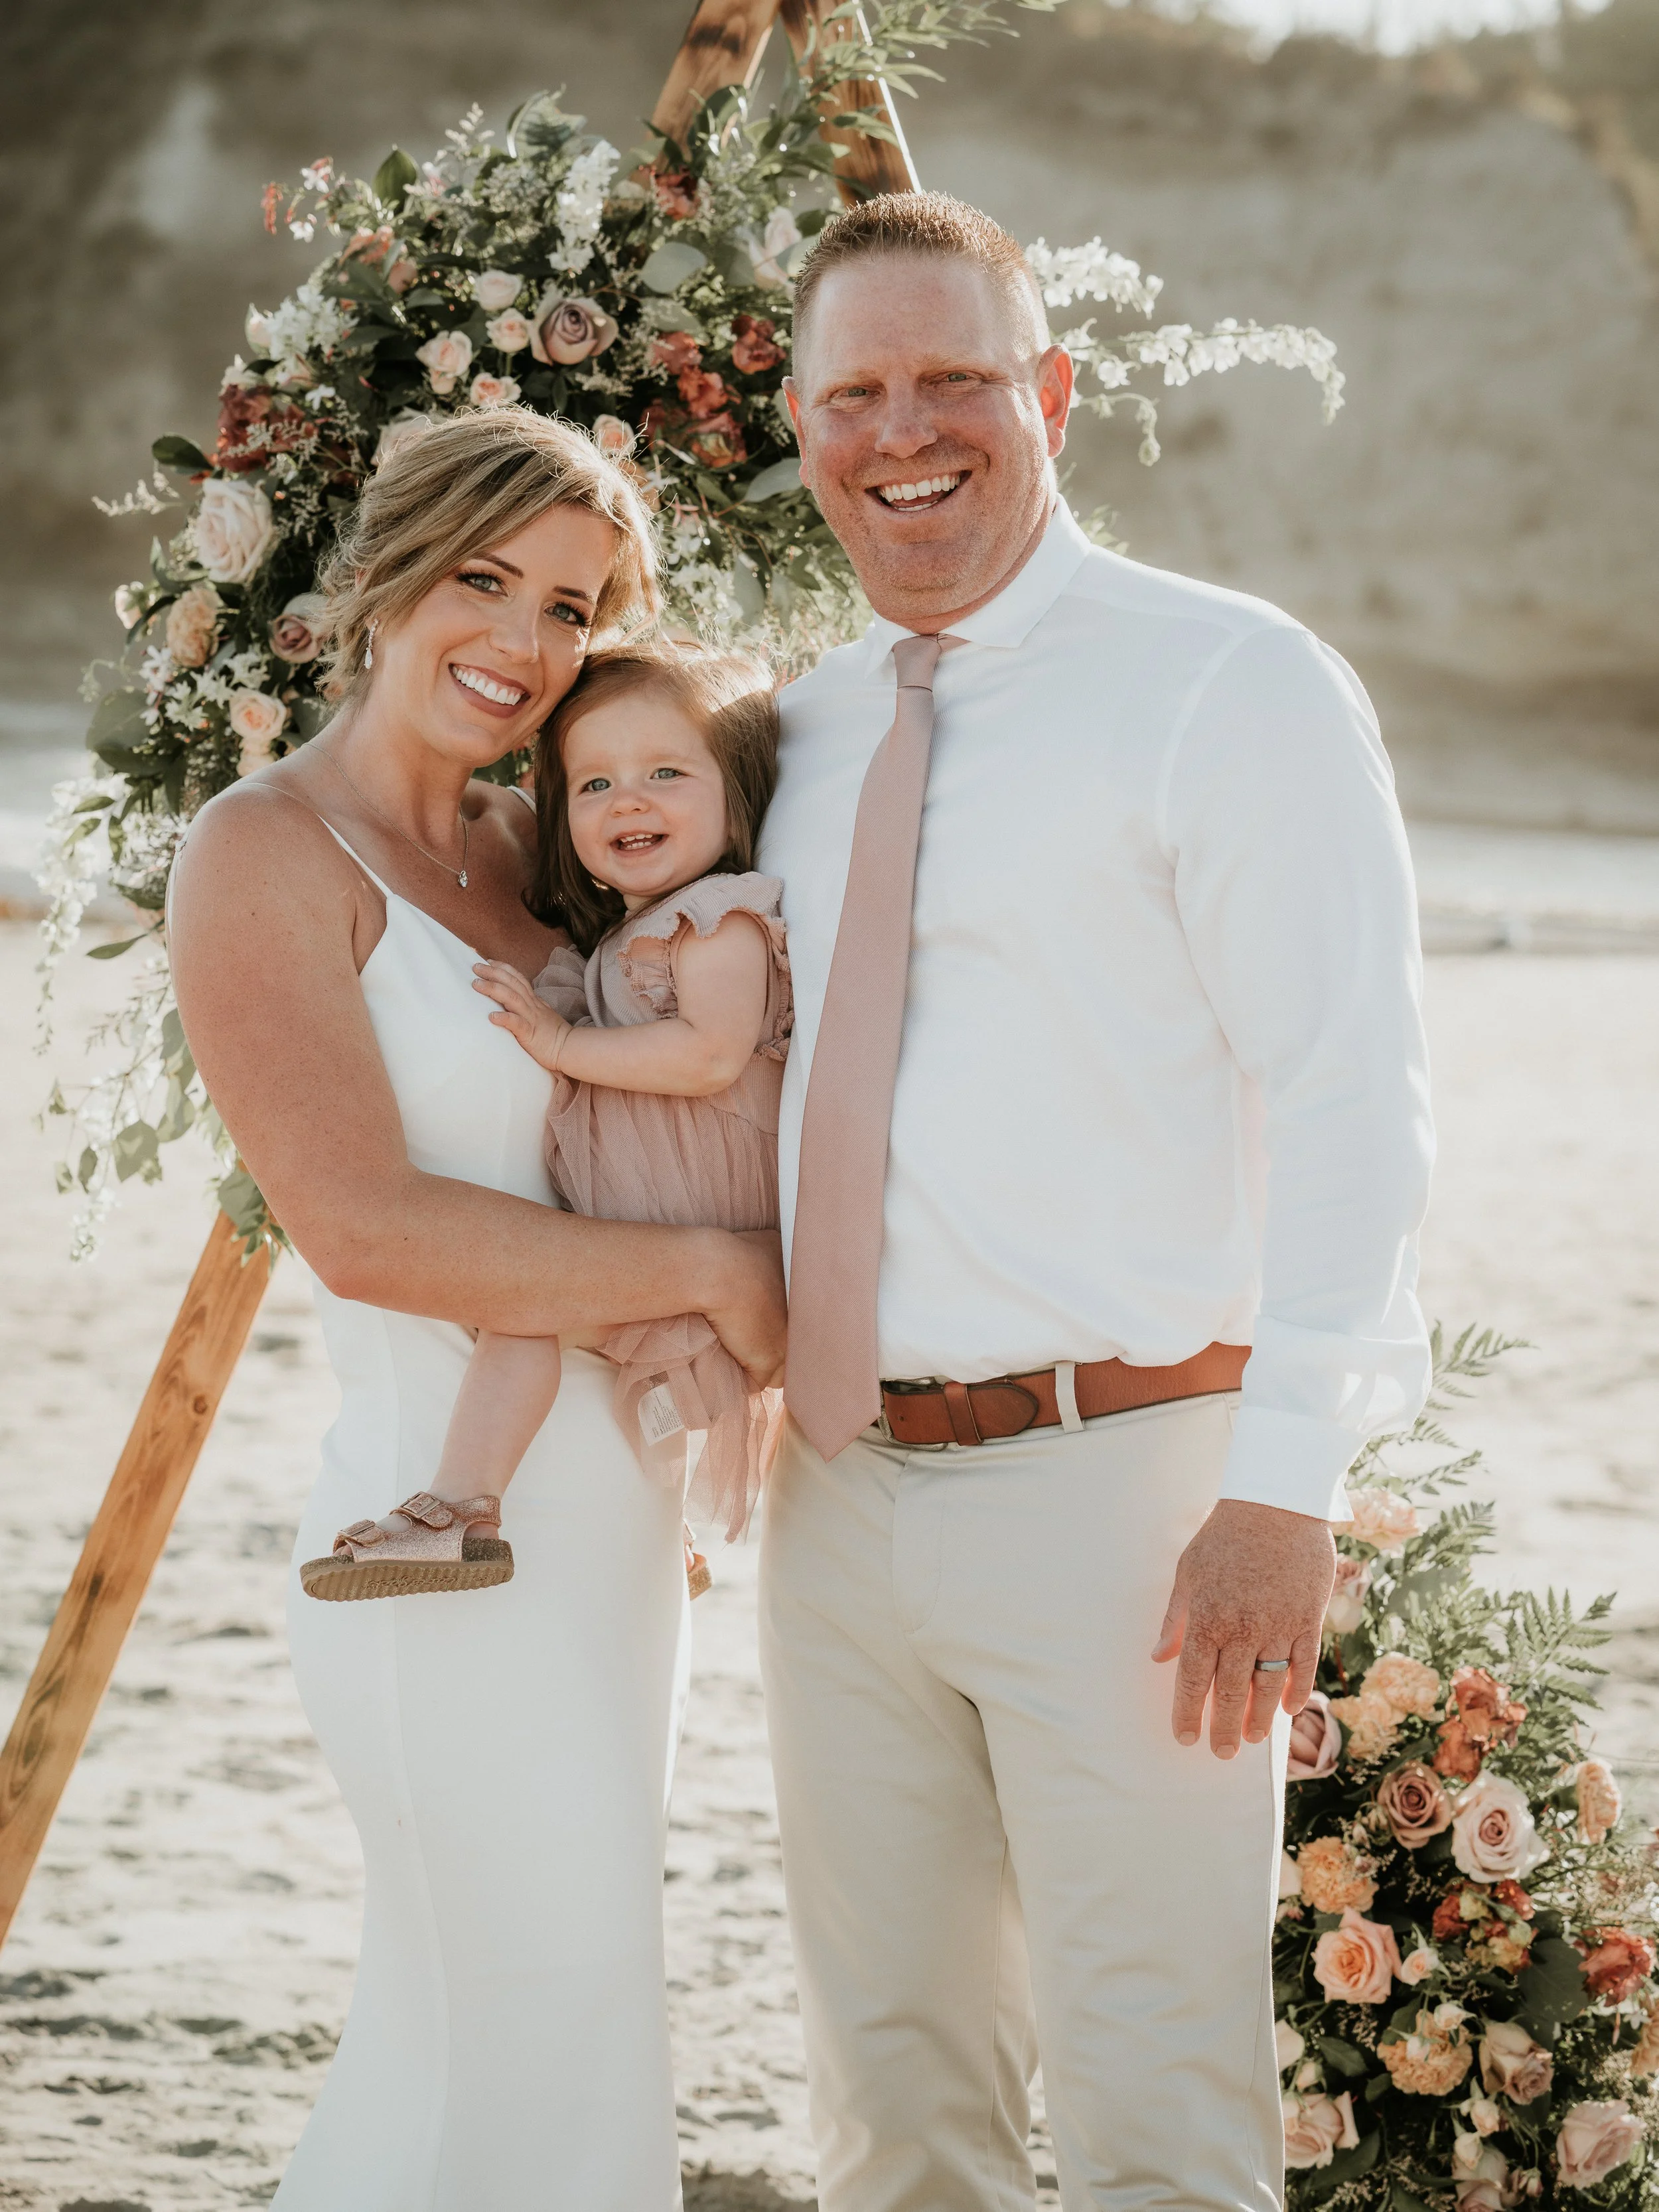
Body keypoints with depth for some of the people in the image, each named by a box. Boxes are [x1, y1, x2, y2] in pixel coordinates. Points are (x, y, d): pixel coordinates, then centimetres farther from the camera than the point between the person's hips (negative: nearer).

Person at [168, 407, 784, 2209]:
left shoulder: (518, 851, 14)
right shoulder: (270, 852, -10)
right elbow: (362, 1229, -19)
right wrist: (709, 1273, -15)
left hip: (603, 1533, 8)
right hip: (462, 1533, -8)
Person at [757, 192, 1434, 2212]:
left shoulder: (1231, 688, -5)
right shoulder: (802, 735, 14)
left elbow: (1349, 1103, -12)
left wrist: (1282, 1485, -19)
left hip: (1122, 1485, -6)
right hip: (839, 1493, 6)